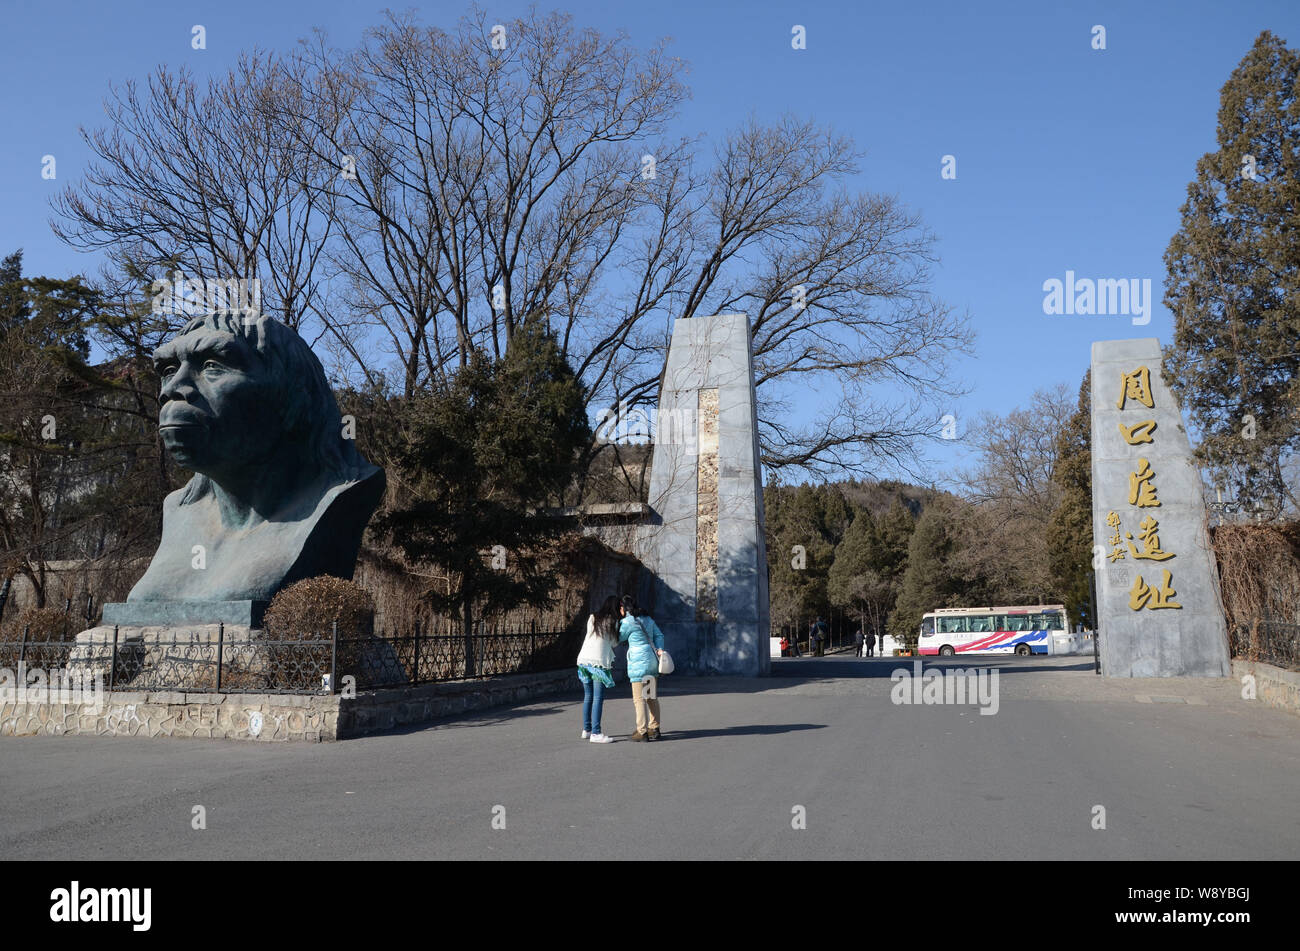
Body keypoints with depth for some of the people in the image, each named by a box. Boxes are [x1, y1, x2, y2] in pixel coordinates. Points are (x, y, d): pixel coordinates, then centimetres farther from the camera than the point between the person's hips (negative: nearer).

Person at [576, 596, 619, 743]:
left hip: (584, 659, 6)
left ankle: (586, 730, 19)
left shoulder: (592, 618, 12)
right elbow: (614, 643, 7)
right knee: (598, 698, -6)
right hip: (599, 662, -6)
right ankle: (595, 733, -9)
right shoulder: (613, 622, -2)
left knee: (588, 696, 13)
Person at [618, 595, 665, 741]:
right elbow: (659, 635, 11)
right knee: (652, 697, 14)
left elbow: (619, 638, 2)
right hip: (652, 660, 8)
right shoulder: (647, 619, 13)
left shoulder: (627, 622, -11)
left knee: (639, 698, -4)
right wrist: (659, 648, -1)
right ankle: (654, 729, 19)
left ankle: (642, 732, -5)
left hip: (639, 663, -8)